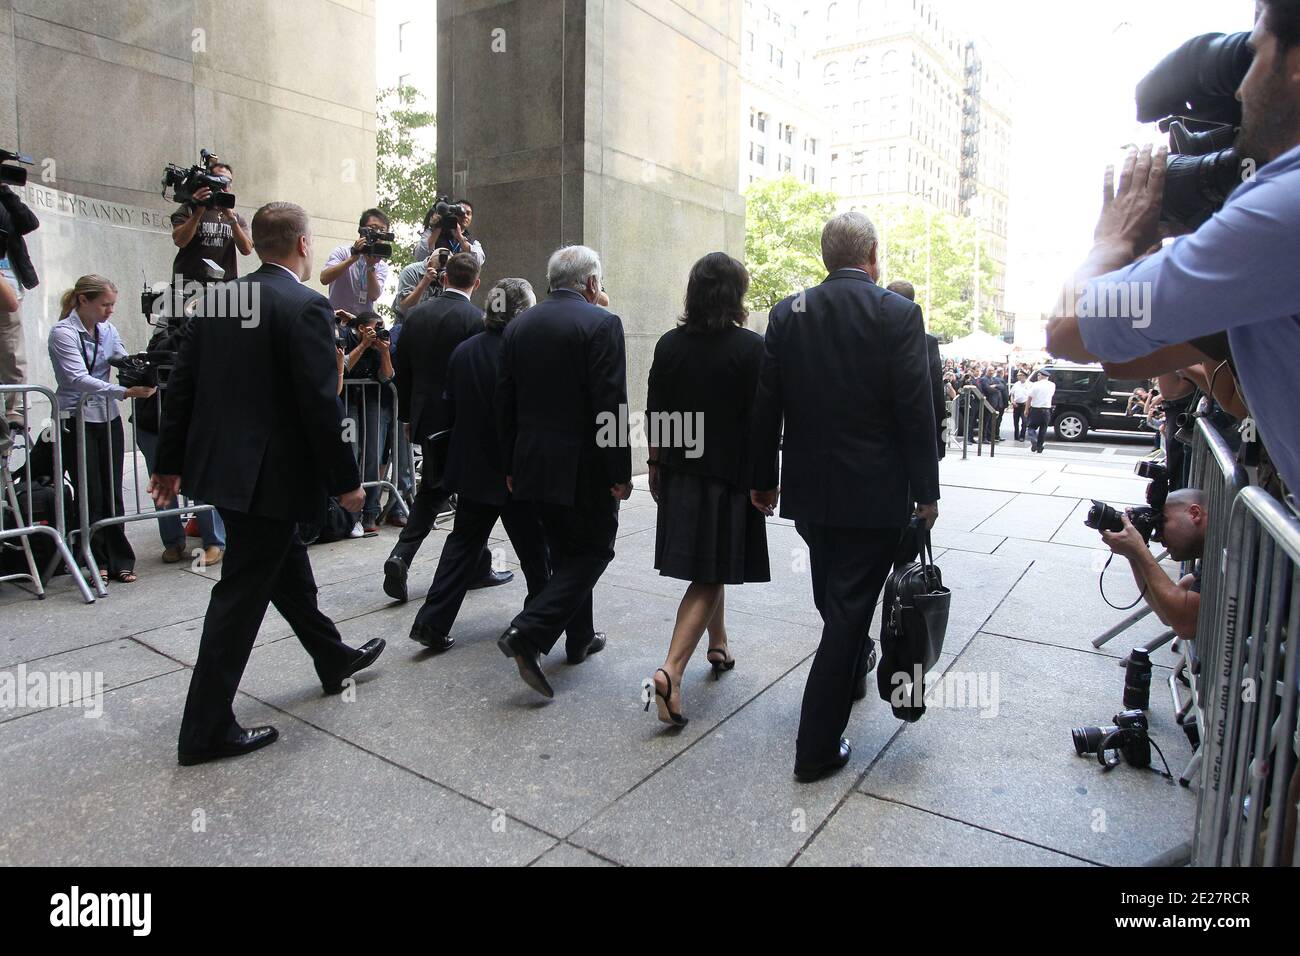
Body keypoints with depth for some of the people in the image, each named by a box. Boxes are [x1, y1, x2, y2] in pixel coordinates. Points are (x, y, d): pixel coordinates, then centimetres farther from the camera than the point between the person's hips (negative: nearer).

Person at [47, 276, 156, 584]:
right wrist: (125, 392, -32)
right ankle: (98, 562, 10)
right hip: (76, 421, -5)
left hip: (109, 419, 5)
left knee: (113, 493, 6)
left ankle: (119, 562, 12)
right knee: (91, 496, -1)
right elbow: (78, 378, -21)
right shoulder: (63, 333, -10)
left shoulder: (108, 330, 8)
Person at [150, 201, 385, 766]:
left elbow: (182, 386, 10)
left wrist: (169, 463, 18)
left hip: (218, 465, 8)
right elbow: (321, 404, -20)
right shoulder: (306, 307, -15)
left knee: (287, 567, 22)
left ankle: (334, 660, 41)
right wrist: (346, 481, -11)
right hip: (267, 475, -8)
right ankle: (206, 730, 13)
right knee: (241, 596, 1)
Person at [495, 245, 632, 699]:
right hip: (583, 466, -7)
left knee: (566, 551, 19)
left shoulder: (519, 325, 8)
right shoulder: (601, 323, -12)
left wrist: (511, 466, 17)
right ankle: (527, 633, -6)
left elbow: (505, 402, 10)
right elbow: (610, 405, -18)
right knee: (594, 549, 6)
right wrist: (620, 472, -12)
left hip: (533, 462, 7)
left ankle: (579, 638, 30)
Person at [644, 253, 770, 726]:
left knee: (708, 567, 22)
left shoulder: (669, 344, 0)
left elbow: (655, 413, 4)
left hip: (681, 472, 5)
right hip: (729, 474, -5)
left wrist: (656, 465, 14)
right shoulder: (750, 347, -12)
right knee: (710, 575, -1)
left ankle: (718, 646, 38)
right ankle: (672, 670, -14)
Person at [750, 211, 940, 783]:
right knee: (849, 608, 3)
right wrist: (925, 491, -2)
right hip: (874, 494, -4)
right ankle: (817, 747, 9)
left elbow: (765, 406, 2)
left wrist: (763, 478, 12)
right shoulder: (899, 314, -10)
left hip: (807, 489, 5)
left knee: (835, 600, 25)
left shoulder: (787, 314, 1)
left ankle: (853, 667, 53)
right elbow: (915, 411, -12)